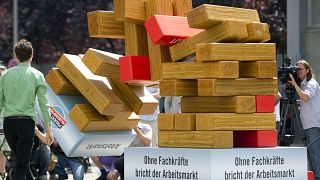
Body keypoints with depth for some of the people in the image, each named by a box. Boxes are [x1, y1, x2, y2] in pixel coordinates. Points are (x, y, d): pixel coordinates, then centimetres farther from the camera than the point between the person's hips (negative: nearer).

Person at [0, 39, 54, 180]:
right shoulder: (36, 75, 1)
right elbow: (44, 104, -4)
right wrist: (48, 129, -1)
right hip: (26, 121, -3)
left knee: (20, 160, 18)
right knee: (22, 164, -3)